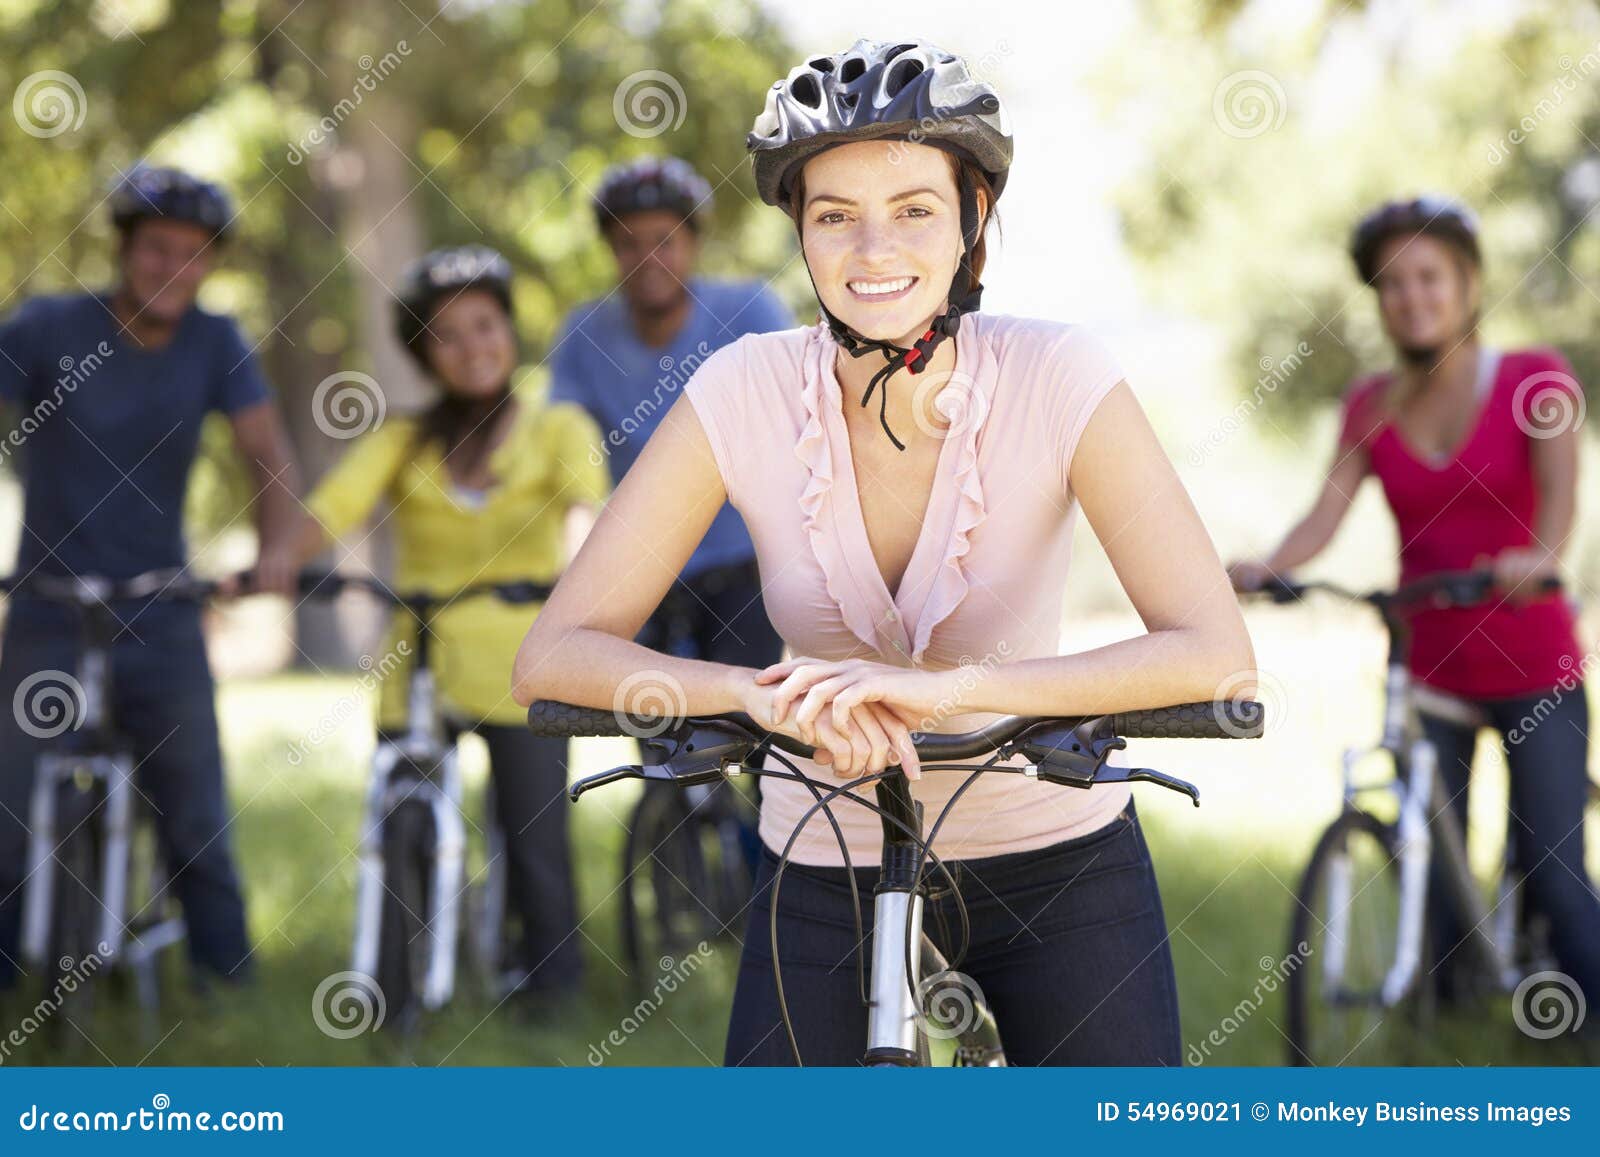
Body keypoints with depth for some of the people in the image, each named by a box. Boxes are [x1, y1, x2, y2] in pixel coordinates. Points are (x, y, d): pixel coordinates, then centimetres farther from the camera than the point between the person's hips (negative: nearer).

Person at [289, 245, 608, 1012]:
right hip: (417, 667, 2)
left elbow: (583, 489, -13)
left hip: (521, 668, -2)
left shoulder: (555, 428, 9)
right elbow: (332, 507, -6)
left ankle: (549, 971, 15)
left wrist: (580, 557, -36)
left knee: (533, 830, -5)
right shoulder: (403, 442, 11)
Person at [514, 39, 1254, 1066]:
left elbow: (1215, 653, -26)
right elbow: (554, 655, -16)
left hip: (1060, 864, 0)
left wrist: (948, 688, -37)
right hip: (829, 874, 1)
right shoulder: (745, 393, -14)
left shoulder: (1056, 377, -18)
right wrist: (761, 692, -34)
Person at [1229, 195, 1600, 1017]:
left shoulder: (1532, 378, -4)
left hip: (1532, 667, -3)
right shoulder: (1373, 404, 5)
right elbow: (1328, 510, -7)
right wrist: (1265, 569, -27)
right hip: (1427, 670, 3)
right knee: (1433, 884, 0)